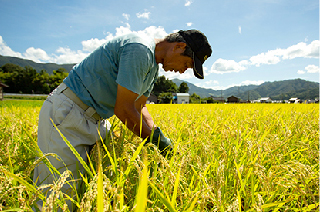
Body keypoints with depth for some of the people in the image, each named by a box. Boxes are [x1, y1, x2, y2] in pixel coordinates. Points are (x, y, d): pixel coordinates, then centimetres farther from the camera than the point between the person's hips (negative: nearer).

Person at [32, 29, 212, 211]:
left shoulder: (153, 67, 10)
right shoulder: (139, 50, -23)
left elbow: (139, 109, 13)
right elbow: (123, 109, -22)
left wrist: (159, 137, 1)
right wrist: (154, 138, -10)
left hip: (96, 120, 10)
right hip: (67, 114, -9)